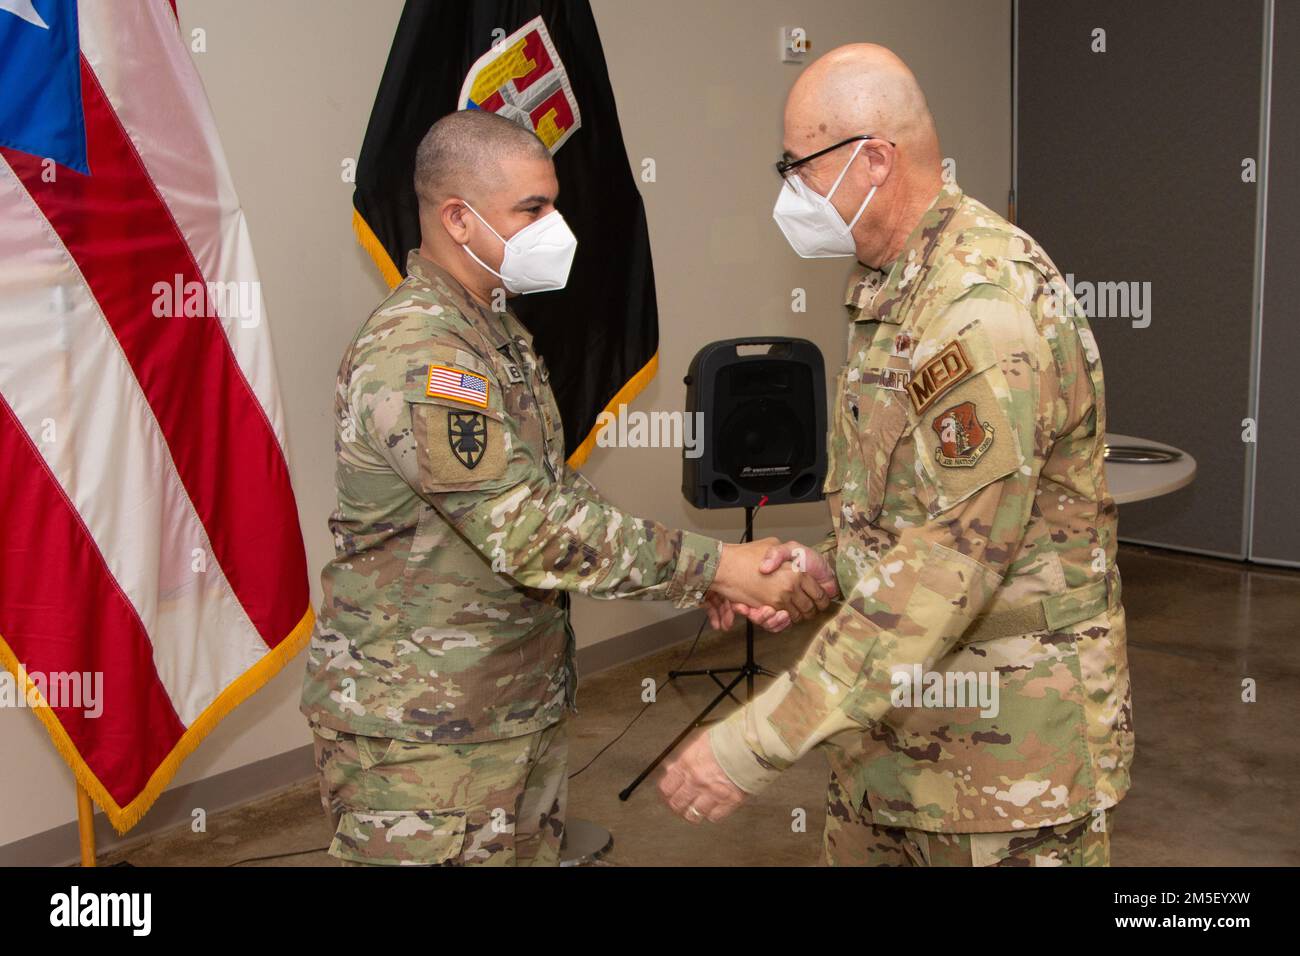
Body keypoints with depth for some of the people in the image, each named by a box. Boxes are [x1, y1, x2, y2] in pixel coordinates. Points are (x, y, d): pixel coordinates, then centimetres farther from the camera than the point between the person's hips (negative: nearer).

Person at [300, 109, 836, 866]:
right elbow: (532, 531, -27)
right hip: (425, 732, -9)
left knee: (533, 851, 17)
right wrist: (716, 566, -23)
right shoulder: (415, 356, -22)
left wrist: (703, 576, 2)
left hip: (525, 706, 9)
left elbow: (554, 494, 12)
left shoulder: (500, 330, 12)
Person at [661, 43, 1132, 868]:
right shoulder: (894, 288, 10)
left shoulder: (985, 302, -23)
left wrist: (760, 742, -27)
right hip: (895, 720, 9)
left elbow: (949, 564, -28)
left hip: (1007, 749, -9)